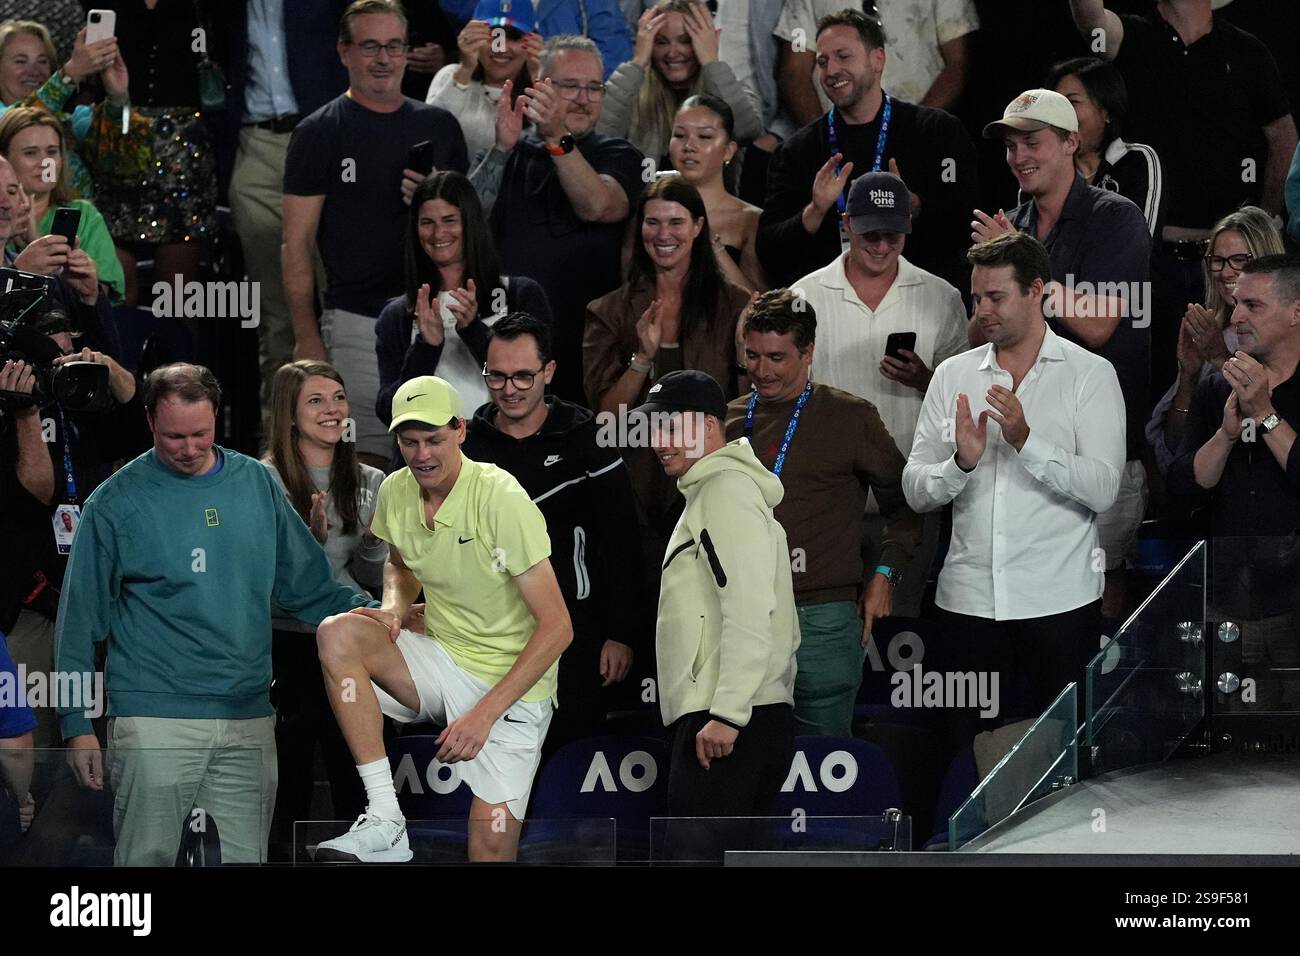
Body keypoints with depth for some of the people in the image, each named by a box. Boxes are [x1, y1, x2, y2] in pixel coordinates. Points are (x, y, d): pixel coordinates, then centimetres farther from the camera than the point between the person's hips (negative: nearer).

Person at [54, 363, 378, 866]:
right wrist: (77, 725, -4)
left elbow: (308, 587, 13)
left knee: (244, 861, 5)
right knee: (149, 860, -6)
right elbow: (80, 620, 2)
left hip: (248, 721, 3)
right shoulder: (115, 503, 0)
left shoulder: (257, 484, 10)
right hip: (155, 720, -3)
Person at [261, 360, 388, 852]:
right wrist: (311, 541, -21)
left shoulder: (370, 483, 9)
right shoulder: (266, 480, -5)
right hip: (288, 642, -4)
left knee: (354, 782, 4)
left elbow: (373, 580, 11)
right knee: (291, 780, -1)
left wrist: (376, 539, -7)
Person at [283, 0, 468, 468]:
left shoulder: (439, 126, 15)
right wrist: (306, 336, -7)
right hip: (357, 320, -4)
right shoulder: (318, 134, 3)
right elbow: (296, 244, 0)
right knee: (368, 464, -11)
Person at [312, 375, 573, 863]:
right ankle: (384, 821, -24)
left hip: (511, 683, -5)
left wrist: (483, 714, -24)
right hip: (440, 661, 5)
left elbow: (556, 627, -19)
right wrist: (394, 608, -2)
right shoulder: (396, 492, -1)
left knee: (491, 848, -20)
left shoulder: (500, 498, -19)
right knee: (337, 633, -23)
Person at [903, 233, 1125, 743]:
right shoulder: (953, 375, 11)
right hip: (970, 600, 3)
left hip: (1059, 602, -3)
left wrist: (1026, 440, -20)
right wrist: (961, 462, -13)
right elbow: (915, 491, 7)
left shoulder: (1090, 373, 1)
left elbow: (1103, 489, -10)